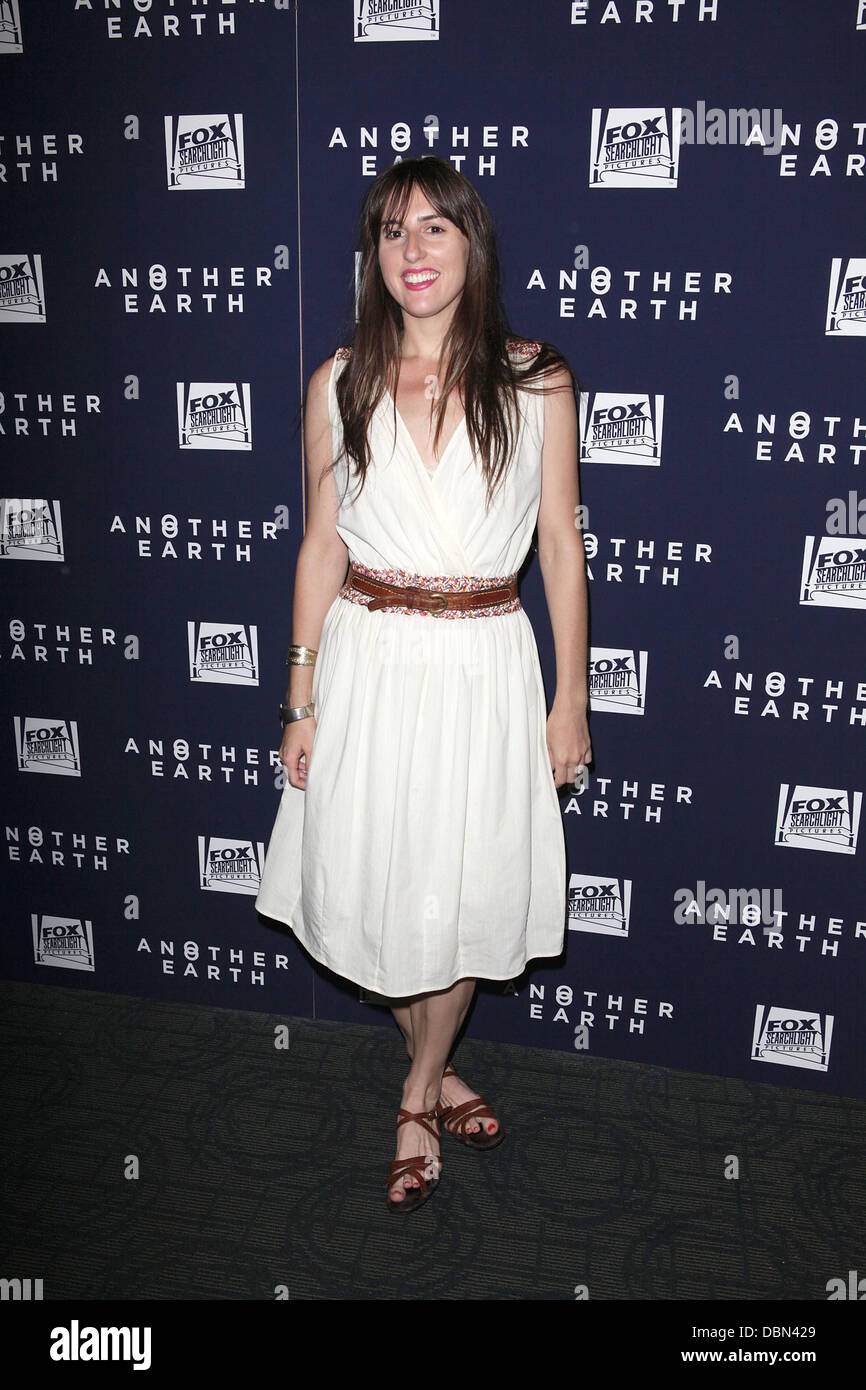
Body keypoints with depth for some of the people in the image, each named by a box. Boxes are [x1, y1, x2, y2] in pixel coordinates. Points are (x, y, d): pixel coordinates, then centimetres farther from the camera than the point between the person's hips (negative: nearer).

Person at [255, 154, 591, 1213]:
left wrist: (570, 696, -1)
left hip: (486, 665, -1)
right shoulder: (339, 386, 1)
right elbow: (322, 545, 4)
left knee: (466, 894, 9)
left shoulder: (536, 382, -2)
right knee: (369, 889, 9)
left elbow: (560, 542, 1)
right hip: (369, 663, 1)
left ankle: (417, 1097, 35)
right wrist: (302, 698, 3)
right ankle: (435, 1069, 38)